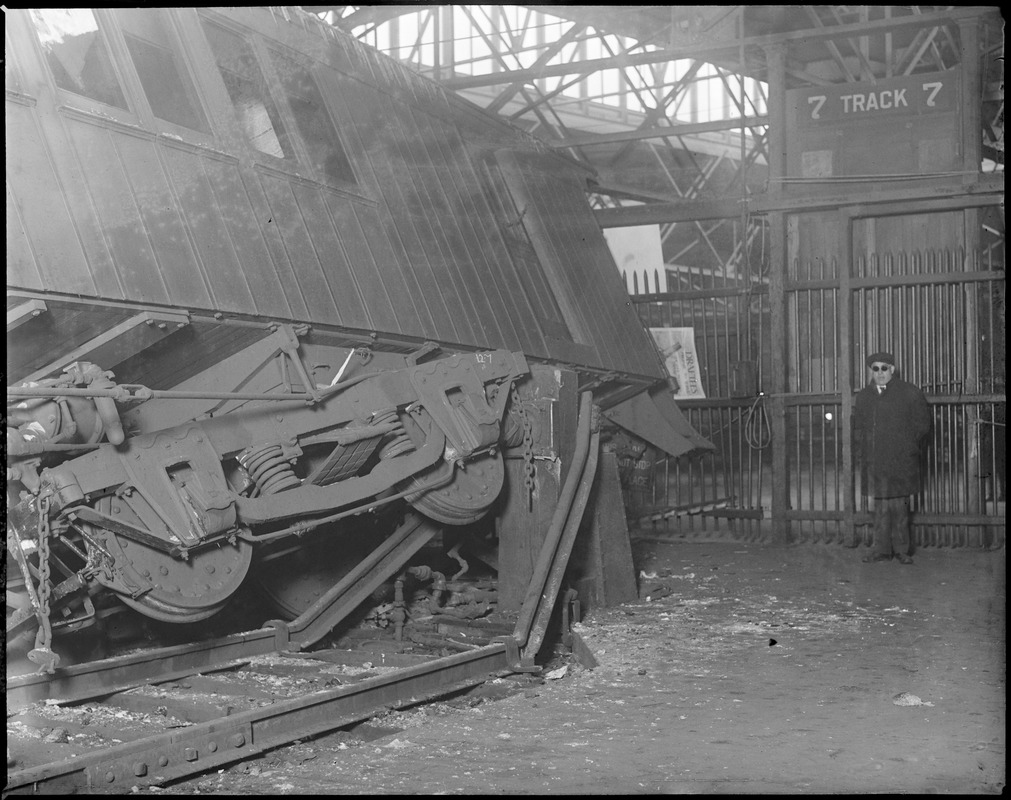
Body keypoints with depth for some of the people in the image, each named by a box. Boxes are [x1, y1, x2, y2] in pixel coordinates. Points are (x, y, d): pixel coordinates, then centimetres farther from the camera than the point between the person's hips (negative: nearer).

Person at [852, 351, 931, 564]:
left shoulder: (909, 393, 1)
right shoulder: (863, 396, 13)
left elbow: (922, 423, 5)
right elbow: (858, 427, 19)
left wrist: (911, 449, 2)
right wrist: (860, 453, 10)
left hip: (900, 460, -3)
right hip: (873, 462, 3)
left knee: (899, 505, -1)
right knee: (880, 505, 5)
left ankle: (901, 549, 7)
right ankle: (882, 550, 10)